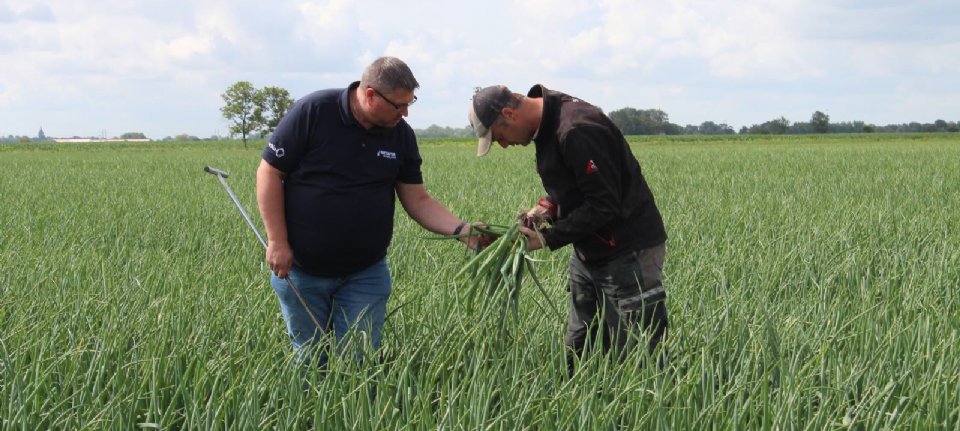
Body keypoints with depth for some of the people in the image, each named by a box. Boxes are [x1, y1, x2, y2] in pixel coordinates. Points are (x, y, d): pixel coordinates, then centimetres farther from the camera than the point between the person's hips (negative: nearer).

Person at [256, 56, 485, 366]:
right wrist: (277, 242, -14)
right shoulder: (312, 112, -14)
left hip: (366, 274, 2)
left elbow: (418, 200, 2)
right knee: (310, 362, 10)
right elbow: (269, 173, -10)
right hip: (301, 270, -2)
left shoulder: (401, 135, -1)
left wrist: (462, 231, -14)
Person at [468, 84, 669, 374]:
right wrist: (548, 207, 1)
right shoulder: (548, 125, 7)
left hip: (628, 252, -10)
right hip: (589, 251, 10)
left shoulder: (578, 131, -24)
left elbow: (604, 205, -24)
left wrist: (548, 238, -18)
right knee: (577, 353, 13)